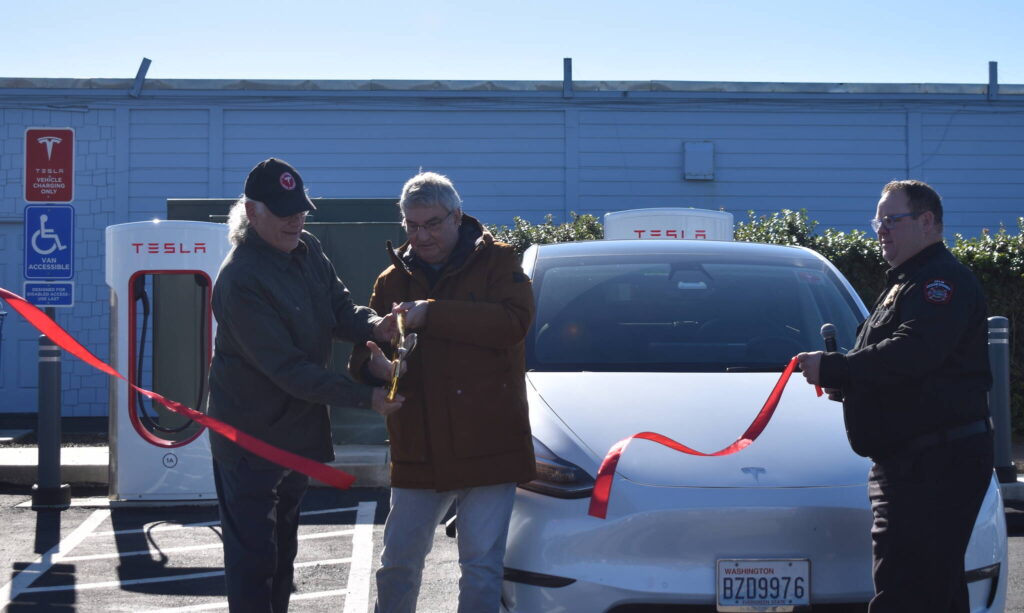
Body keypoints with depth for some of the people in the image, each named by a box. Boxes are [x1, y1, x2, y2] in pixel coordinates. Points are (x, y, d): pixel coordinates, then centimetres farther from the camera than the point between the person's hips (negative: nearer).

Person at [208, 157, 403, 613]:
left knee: (283, 550, 22)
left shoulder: (307, 250, -1)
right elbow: (287, 368, -28)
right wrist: (365, 397, -29)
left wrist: (373, 326, -21)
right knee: (252, 558, -3)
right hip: (249, 437, -8)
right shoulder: (240, 281, -27)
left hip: (299, 430, 8)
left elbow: (339, 306, 3)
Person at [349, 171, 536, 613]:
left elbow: (513, 321, -18)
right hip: (418, 452, 4)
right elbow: (363, 359, 12)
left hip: (488, 447, -4)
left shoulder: (496, 262, 1)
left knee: (482, 568, 1)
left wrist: (431, 314, -21)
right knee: (397, 564, 10)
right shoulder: (392, 280, 12)